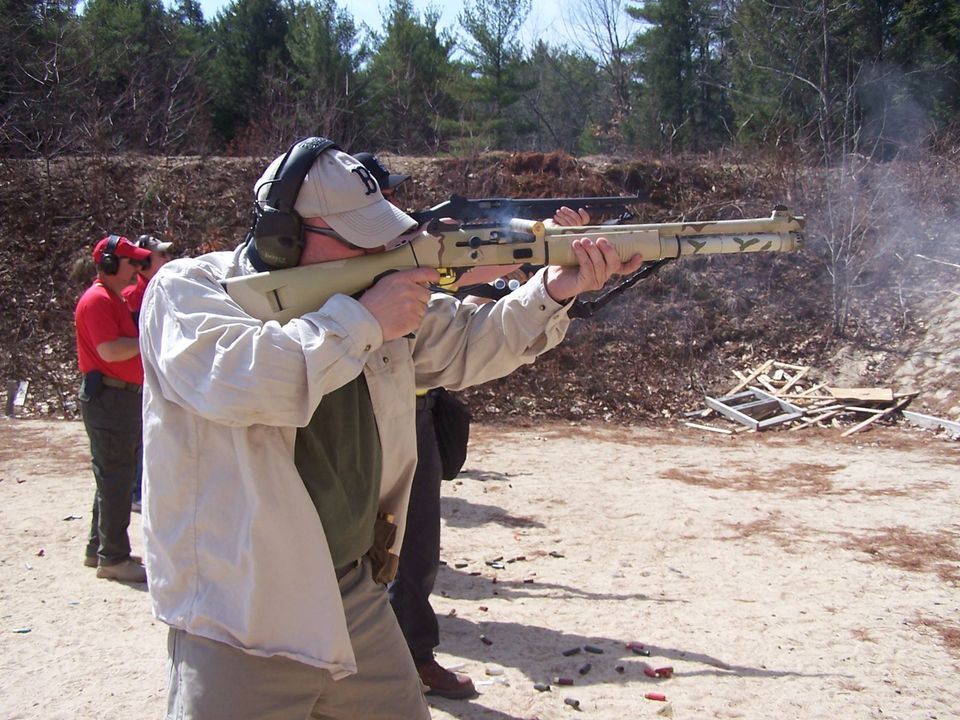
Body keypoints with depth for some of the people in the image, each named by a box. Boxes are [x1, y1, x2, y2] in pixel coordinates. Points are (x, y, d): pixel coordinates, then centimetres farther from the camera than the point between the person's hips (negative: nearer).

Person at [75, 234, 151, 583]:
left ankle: (98, 548, 26)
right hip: (108, 397, -11)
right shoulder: (97, 299, -14)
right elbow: (110, 350, -24)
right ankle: (114, 558, 0)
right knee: (116, 479, -6)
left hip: (124, 395, 11)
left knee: (115, 476, 16)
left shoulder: (116, 299, 18)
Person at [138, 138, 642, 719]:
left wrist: (553, 291, -4)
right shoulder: (185, 291, -9)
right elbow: (234, 380, -29)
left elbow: (468, 344, 12)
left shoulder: (371, 292, 6)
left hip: (358, 600, 6)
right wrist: (362, 320, -21)